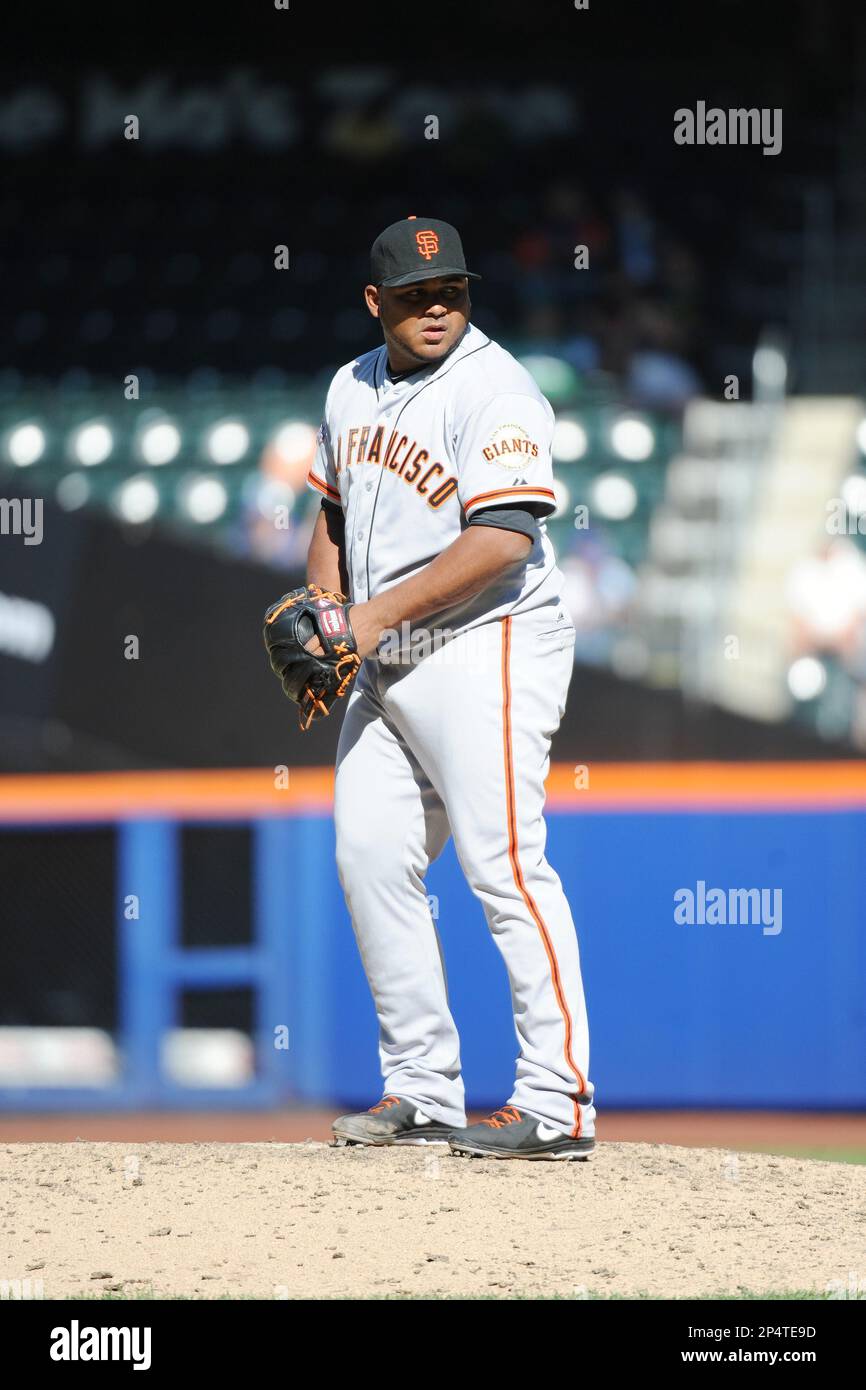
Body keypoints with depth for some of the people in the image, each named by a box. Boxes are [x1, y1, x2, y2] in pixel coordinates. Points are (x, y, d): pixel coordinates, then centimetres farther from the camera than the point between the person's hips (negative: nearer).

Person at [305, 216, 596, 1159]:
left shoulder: (492, 390, -14)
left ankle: (558, 1106, -14)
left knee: (503, 866, -13)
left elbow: (502, 540, -22)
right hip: (383, 665, 9)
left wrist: (377, 615, -19)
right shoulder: (353, 388, 12)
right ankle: (422, 1091, 16)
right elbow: (333, 509, 25)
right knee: (369, 859, 8)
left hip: (485, 651, -9)